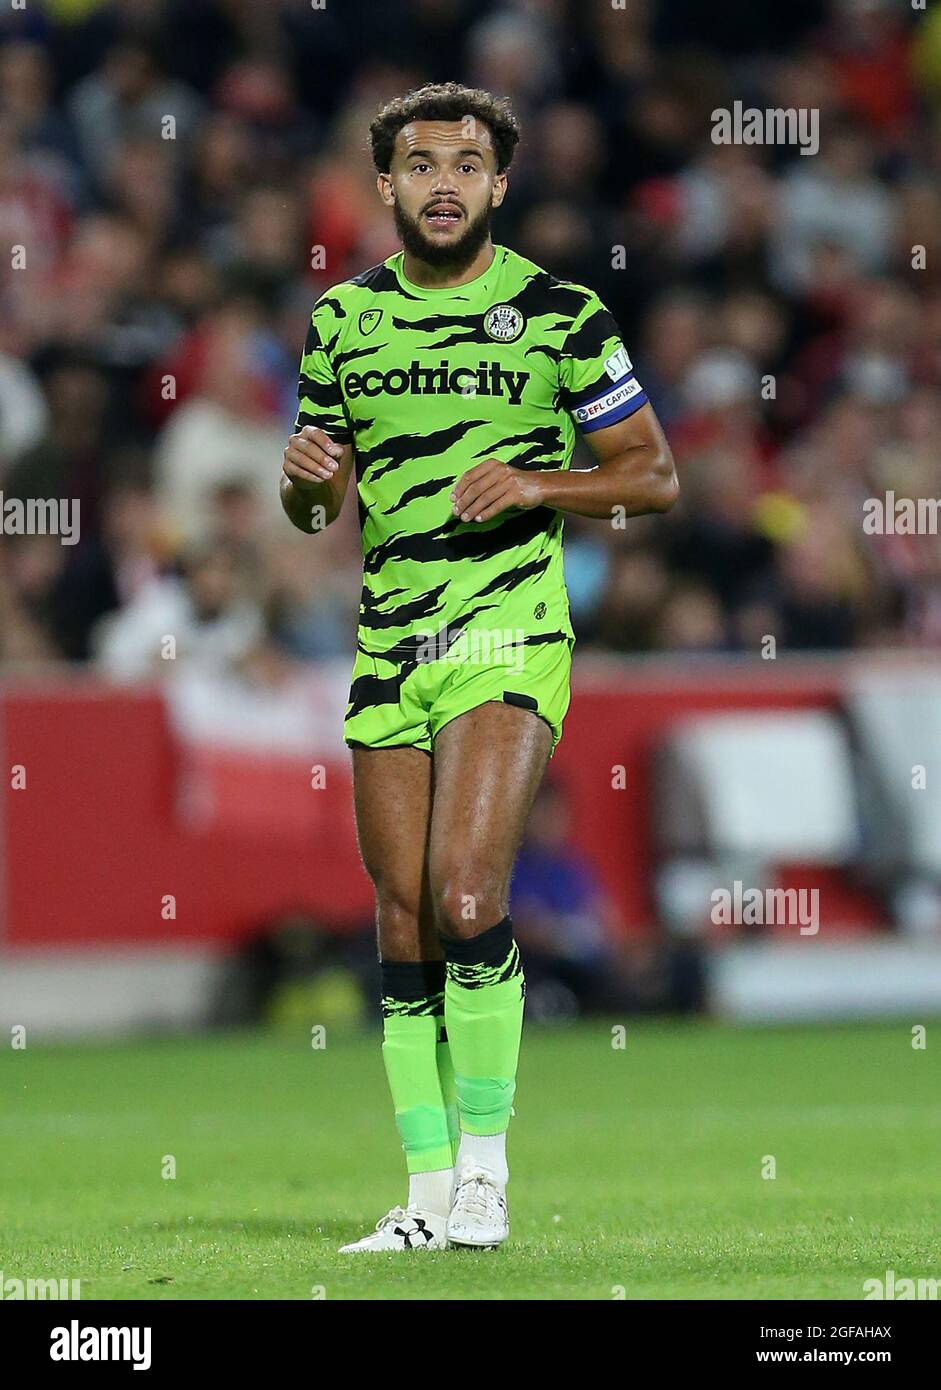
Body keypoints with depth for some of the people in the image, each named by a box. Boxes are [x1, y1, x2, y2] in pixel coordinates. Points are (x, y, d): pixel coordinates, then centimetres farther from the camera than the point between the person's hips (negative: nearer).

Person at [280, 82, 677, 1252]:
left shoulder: (560, 313, -2)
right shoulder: (343, 318, 11)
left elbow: (653, 476, 3)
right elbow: (315, 508, 19)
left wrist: (537, 484, -14)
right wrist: (305, 477, -5)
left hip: (508, 639, -5)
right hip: (387, 649, 5)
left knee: (466, 896, -20)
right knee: (404, 931, 3)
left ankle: (485, 1171, -9)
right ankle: (429, 1196, 9)